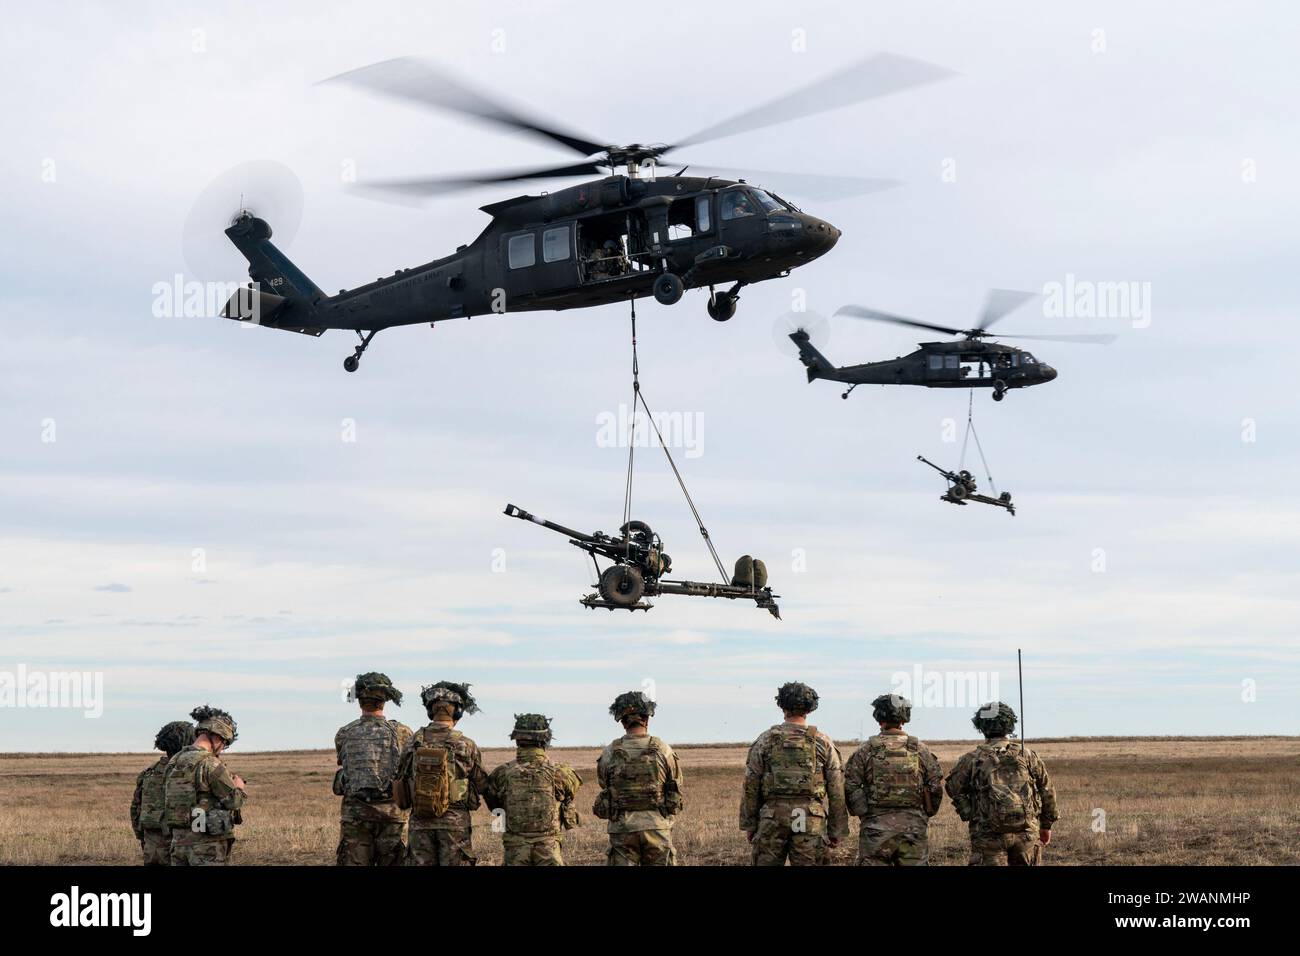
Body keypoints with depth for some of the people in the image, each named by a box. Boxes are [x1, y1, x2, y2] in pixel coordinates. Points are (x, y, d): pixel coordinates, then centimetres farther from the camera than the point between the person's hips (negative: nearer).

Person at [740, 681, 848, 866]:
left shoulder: (766, 740, 2)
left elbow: (751, 786, 3)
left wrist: (749, 824, 10)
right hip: (811, 822, 0)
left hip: (772, 818, 0)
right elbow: (836, 790, 2)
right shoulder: (823, 742, 2)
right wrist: (836, 830, 8)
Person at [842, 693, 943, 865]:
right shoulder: (920, 750, 2)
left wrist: (861, 813, 11)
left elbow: (849, 787, -3)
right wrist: (926, 813, 17)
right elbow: (936, 787, 3)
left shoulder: (866, 751, -2)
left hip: (876, 826, -1)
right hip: (914, 826, 1)